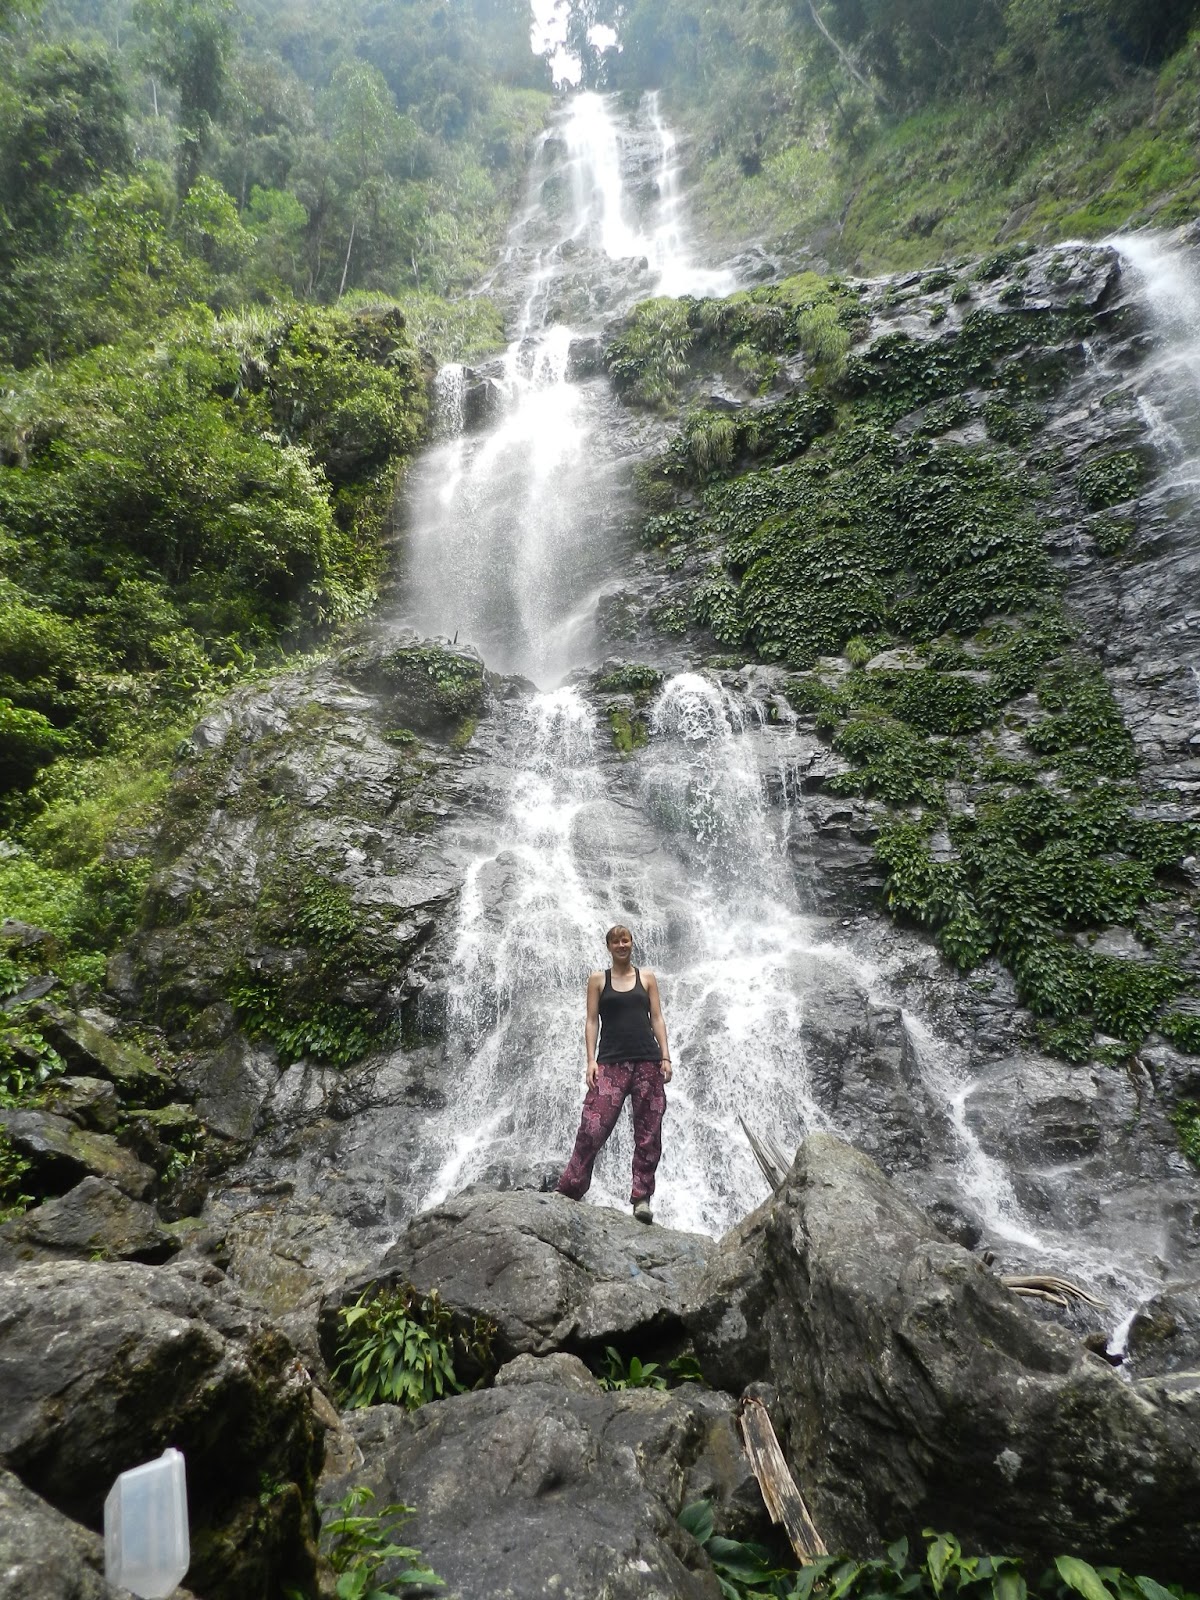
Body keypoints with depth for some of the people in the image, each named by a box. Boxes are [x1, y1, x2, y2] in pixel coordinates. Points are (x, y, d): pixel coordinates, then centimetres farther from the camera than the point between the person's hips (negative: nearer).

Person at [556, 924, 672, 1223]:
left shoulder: (647, 978, 12)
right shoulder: (598, 980, 10)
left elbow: (657, 1019, 9)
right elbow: (592, 1021, 5)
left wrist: (665, 1057, 0)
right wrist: (591, 1060, -5)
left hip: (647, 1061, 2)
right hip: (611, 1063, -1)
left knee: (648, 1132, 1)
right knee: (592, 1128, -10)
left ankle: (642, 1198, 9)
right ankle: (568, 1192, -1)